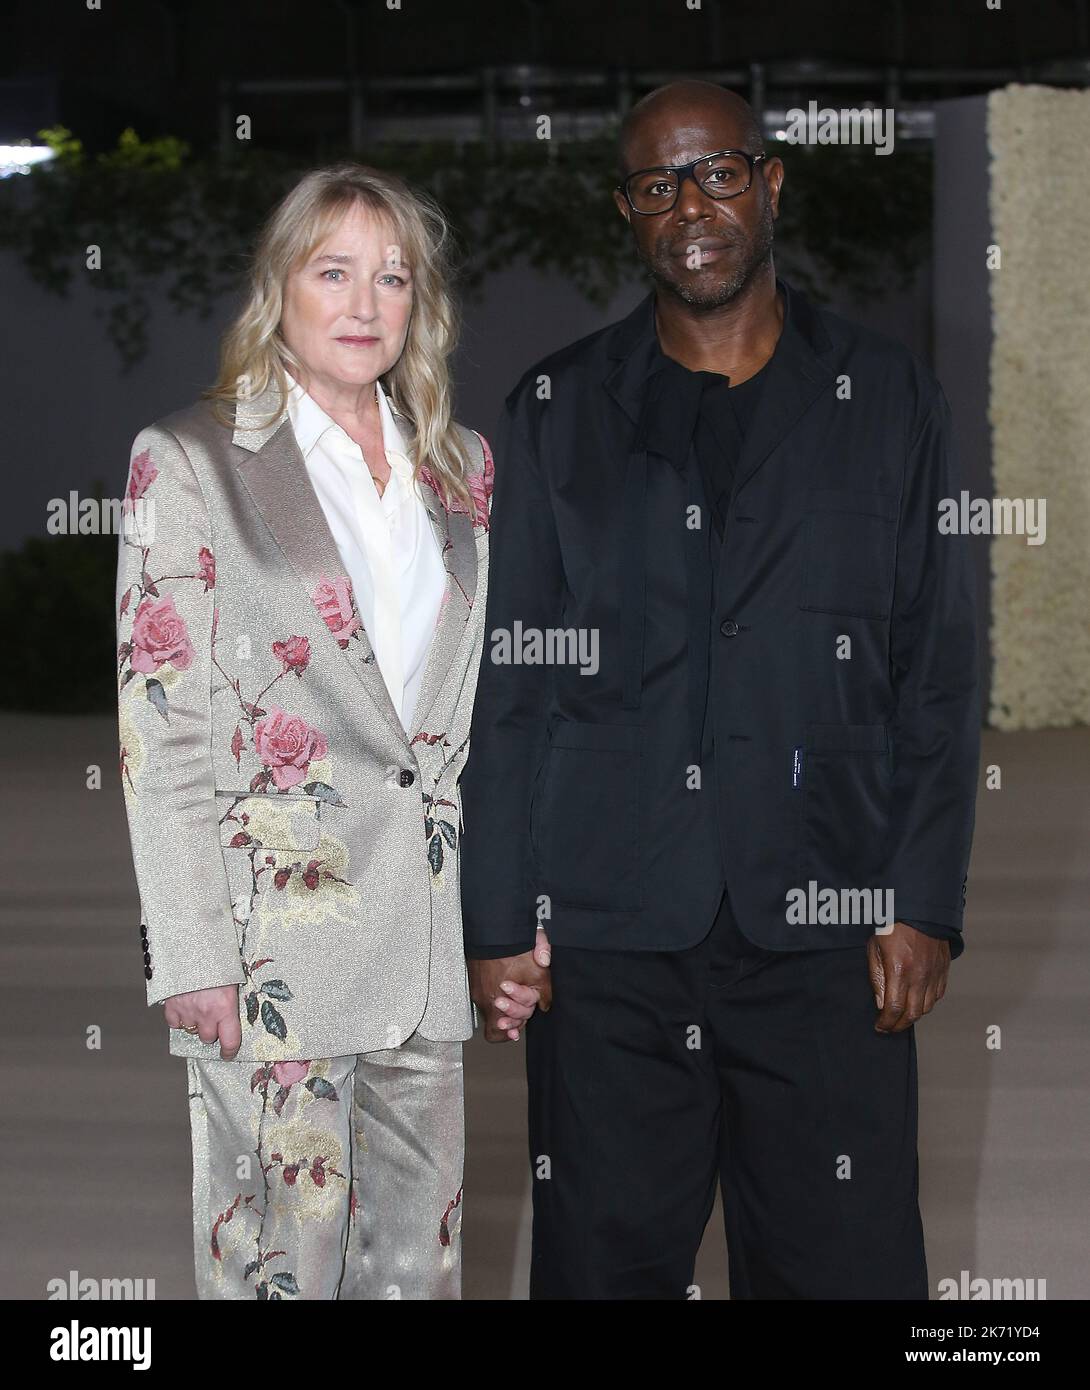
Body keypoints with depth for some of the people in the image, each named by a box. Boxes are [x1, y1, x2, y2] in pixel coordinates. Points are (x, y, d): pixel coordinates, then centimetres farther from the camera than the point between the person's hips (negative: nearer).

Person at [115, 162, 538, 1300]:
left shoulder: (460, 468, 13)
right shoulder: (190, 461, -1)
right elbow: (159, 725, -6)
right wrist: (190, 952, -12)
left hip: (436, 927, 5)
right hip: (278, 930, -4)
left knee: (422, 1249, 9)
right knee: (282, 1250, -1)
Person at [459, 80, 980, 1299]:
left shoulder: (887, 401, 8)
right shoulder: (557, 411, 9)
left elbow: (939, 673, 6)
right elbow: (507, 683, 7)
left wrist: (926, 904, -2)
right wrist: (497, 922, 1)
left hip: (825, 925, 0)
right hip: (604, 928, 1)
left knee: (846, 1261, 0)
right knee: (607, 1258, 5)